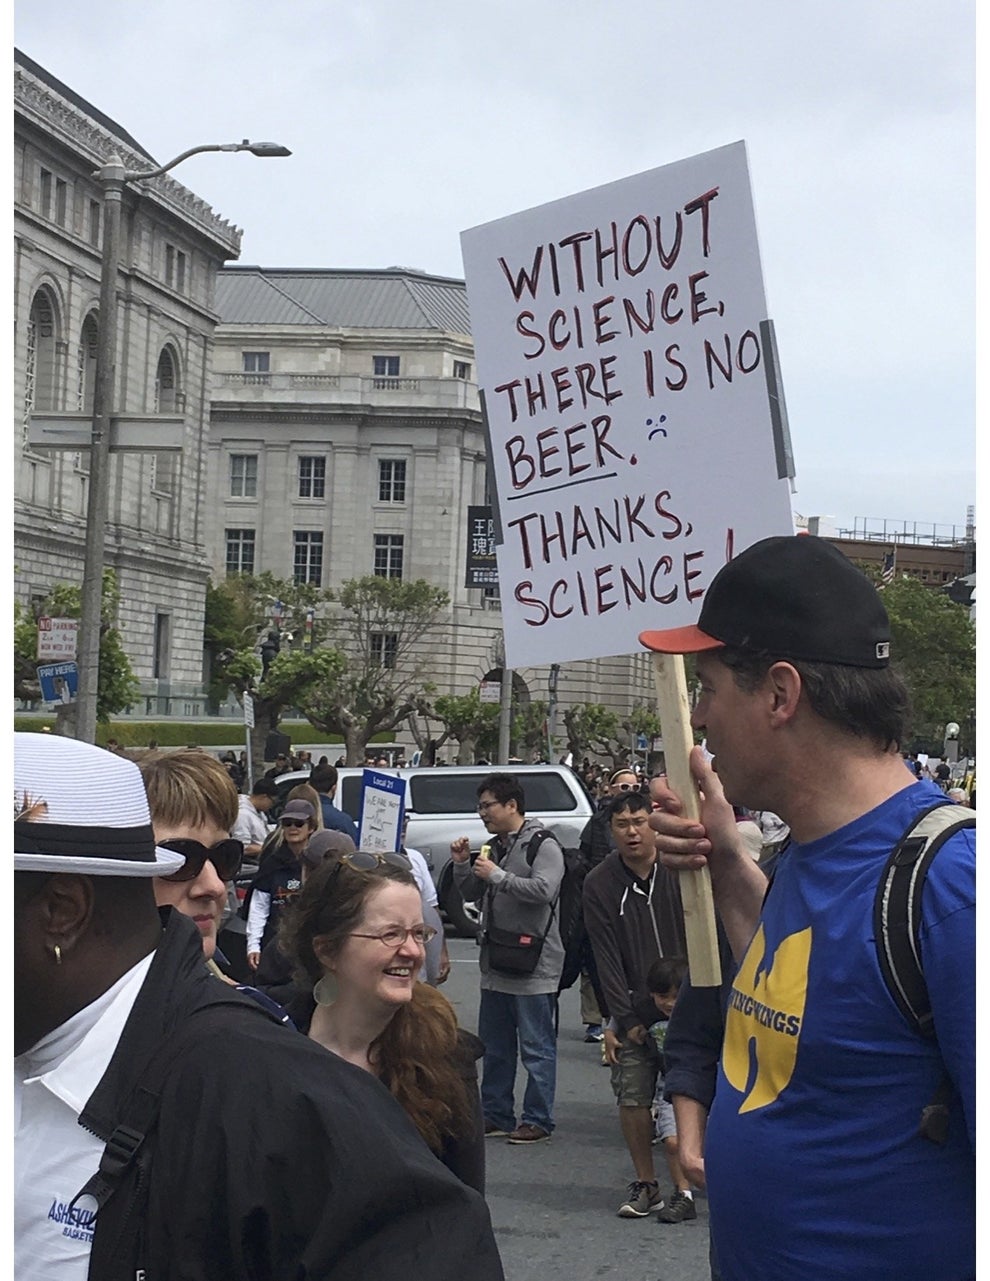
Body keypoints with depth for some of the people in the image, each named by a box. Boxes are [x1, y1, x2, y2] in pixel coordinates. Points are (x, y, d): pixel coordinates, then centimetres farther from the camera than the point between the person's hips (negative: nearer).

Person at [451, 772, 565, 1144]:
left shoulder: (543, 846, -10)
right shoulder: (494, 847, 17)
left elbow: (544, 889, -25)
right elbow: (471, 894, 21)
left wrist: (498, 876, -19)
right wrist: (462, 864, 4)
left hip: (534, 964, -9)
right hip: (495, 965, 9)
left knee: (536, 1047, -2)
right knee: (494, 1047, 14)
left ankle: (538, 1121, 4)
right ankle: (496, 1116, 23)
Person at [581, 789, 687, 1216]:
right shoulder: (599, 884, -1)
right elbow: (606, 956, -3)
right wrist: (624, 1017, -7)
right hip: (633, 1009, 1)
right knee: (632, 1097, -1)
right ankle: (645, 1184, 13)